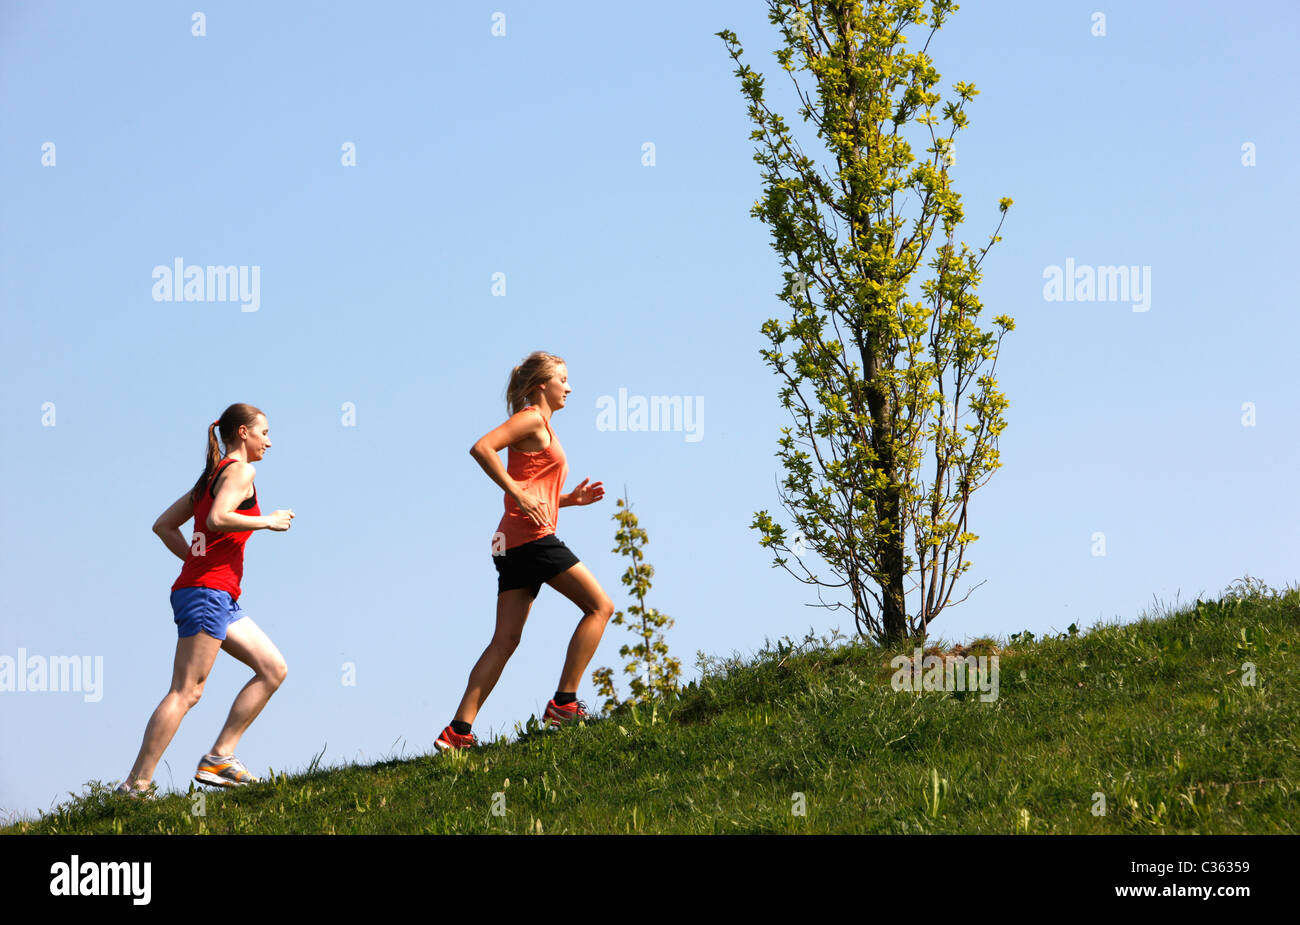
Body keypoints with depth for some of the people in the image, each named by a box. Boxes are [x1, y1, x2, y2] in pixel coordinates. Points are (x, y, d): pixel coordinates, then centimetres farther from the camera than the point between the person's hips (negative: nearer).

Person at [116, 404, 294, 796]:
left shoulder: (211, 477, 22)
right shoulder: (240, 471, -4)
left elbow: (163, 525, 21)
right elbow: (218, 518, -22)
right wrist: (267, 521, -10)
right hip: (209, 592, -10)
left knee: (274, 669, 9)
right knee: (186, 691, -12)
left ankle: (219, 758, 3)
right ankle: (137, 784, -15)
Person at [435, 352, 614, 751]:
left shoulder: (541, 426, 25)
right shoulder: (532, 419, -4)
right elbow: (481, 447, -19)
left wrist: (570, 498, 15)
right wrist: (519, 493, -21)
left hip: (512, 542, 9)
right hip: (532, 536, -9)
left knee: (505, 640, 3)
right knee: (600, 606, -4)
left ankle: (458, 731, -5)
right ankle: (564, 703, -8)